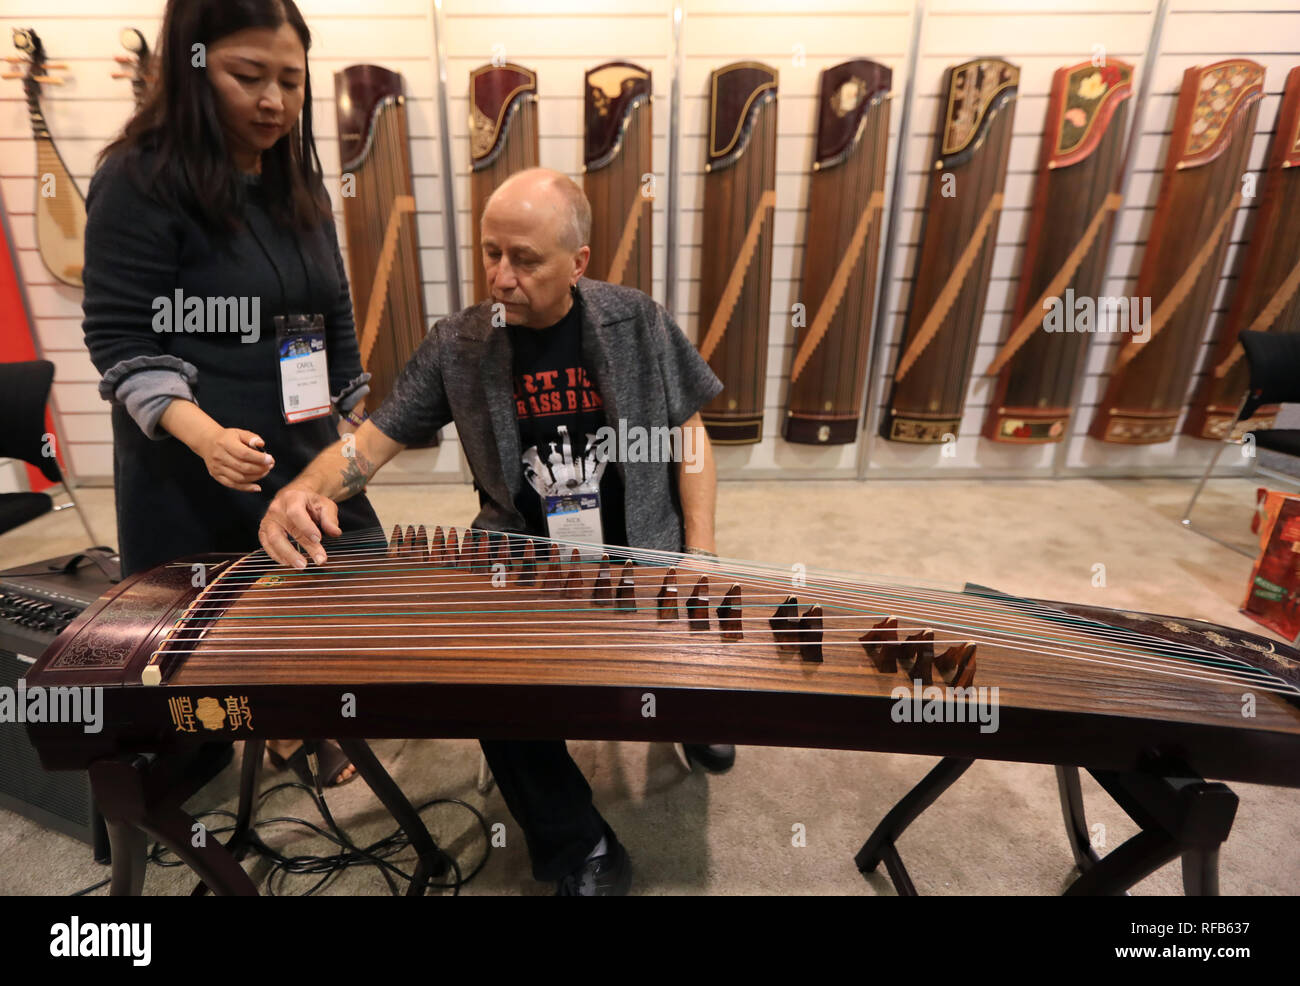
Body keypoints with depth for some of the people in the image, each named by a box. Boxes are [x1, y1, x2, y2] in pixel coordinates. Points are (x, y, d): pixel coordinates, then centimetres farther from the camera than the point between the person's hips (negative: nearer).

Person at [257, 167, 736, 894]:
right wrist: (305, 490, -23)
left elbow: (689, 438, 1)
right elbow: (377, 437, 0)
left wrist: (700, 560, -8)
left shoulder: (638, 321, -3)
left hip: (642, 551, 1)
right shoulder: (459, 345, -3)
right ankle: (579, 851, 4)